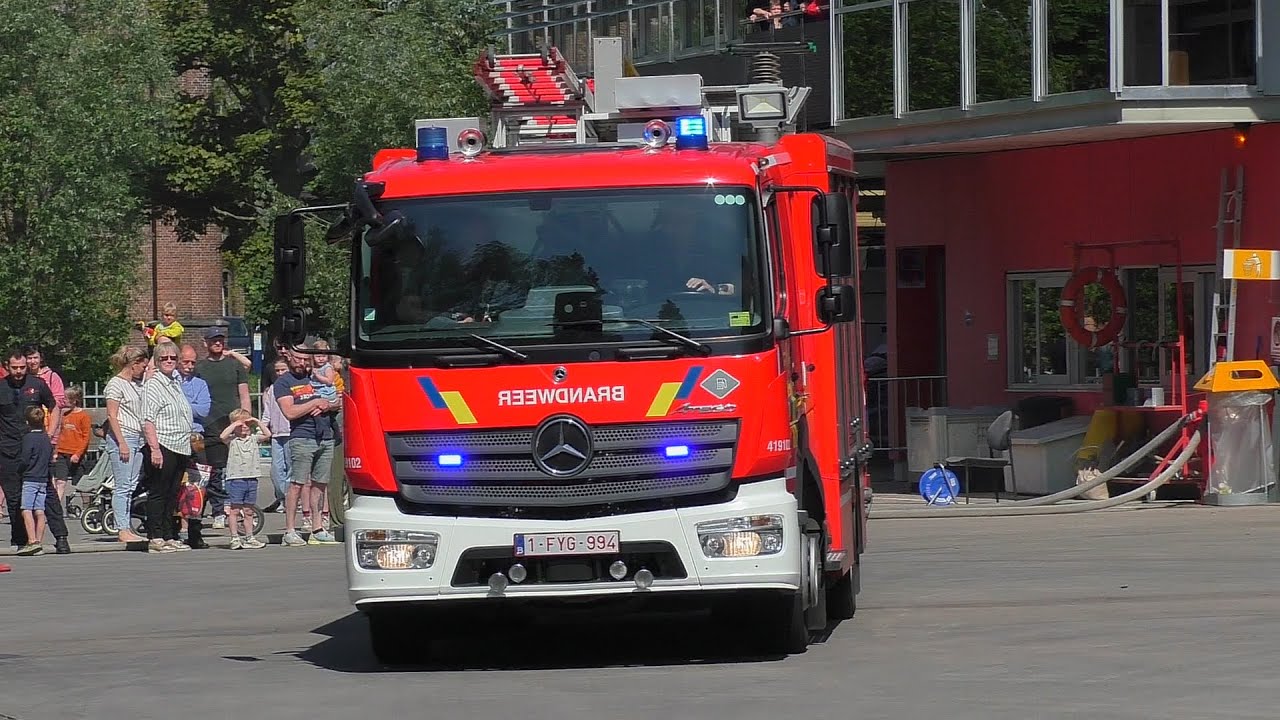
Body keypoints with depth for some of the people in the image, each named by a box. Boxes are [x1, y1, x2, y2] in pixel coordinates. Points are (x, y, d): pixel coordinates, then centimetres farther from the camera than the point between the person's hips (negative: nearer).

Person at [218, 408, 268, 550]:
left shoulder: (253, 438, 12)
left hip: (251, 478, 4)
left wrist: (257, 422, 1)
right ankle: (235, 538, -2)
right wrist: (235, 424, -12)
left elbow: (267, 435, 4)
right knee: (235, 510, -4)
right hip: (235, 478, -4)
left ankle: (249, 538, 15)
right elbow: (223, 436, -19)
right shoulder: (232, 440, -1)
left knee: (248, 511, 11)